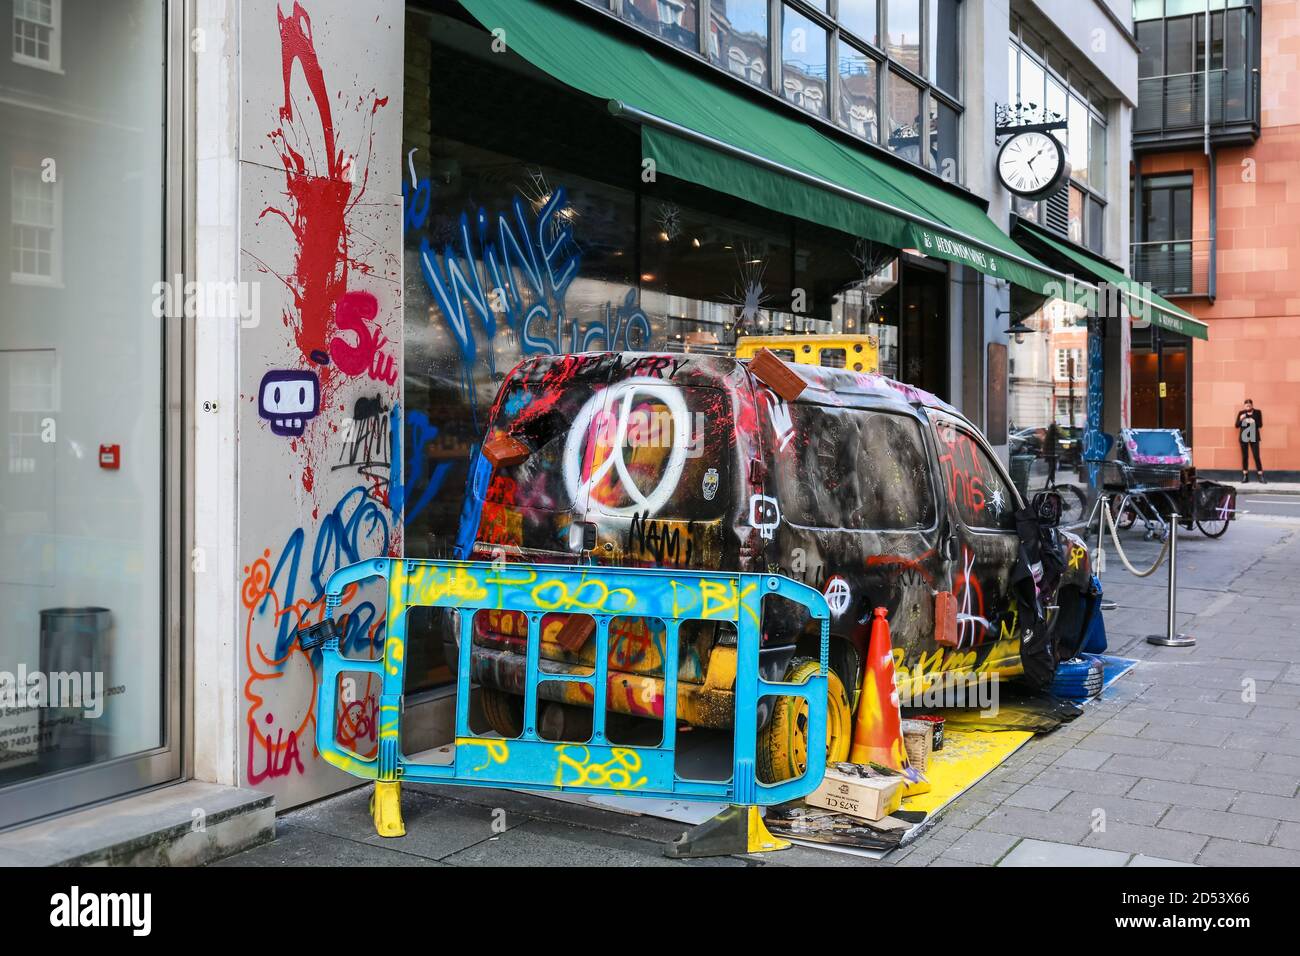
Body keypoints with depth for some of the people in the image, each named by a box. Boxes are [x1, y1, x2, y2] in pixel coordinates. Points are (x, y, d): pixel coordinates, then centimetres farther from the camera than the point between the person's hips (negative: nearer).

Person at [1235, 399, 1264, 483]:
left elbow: (1260, 425, -1)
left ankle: (1261, 477, -6)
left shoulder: (1257, 412, 1)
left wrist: (1253, 422, -20)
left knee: (1256, 456, -6)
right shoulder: (1241, 413, 4)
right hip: (1243, 437, 2)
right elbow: (1237, 425, 4)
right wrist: (1240, 419, -14)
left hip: (1254, 438, -2)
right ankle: (1245, 476, 9)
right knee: (1244, 457, 4)